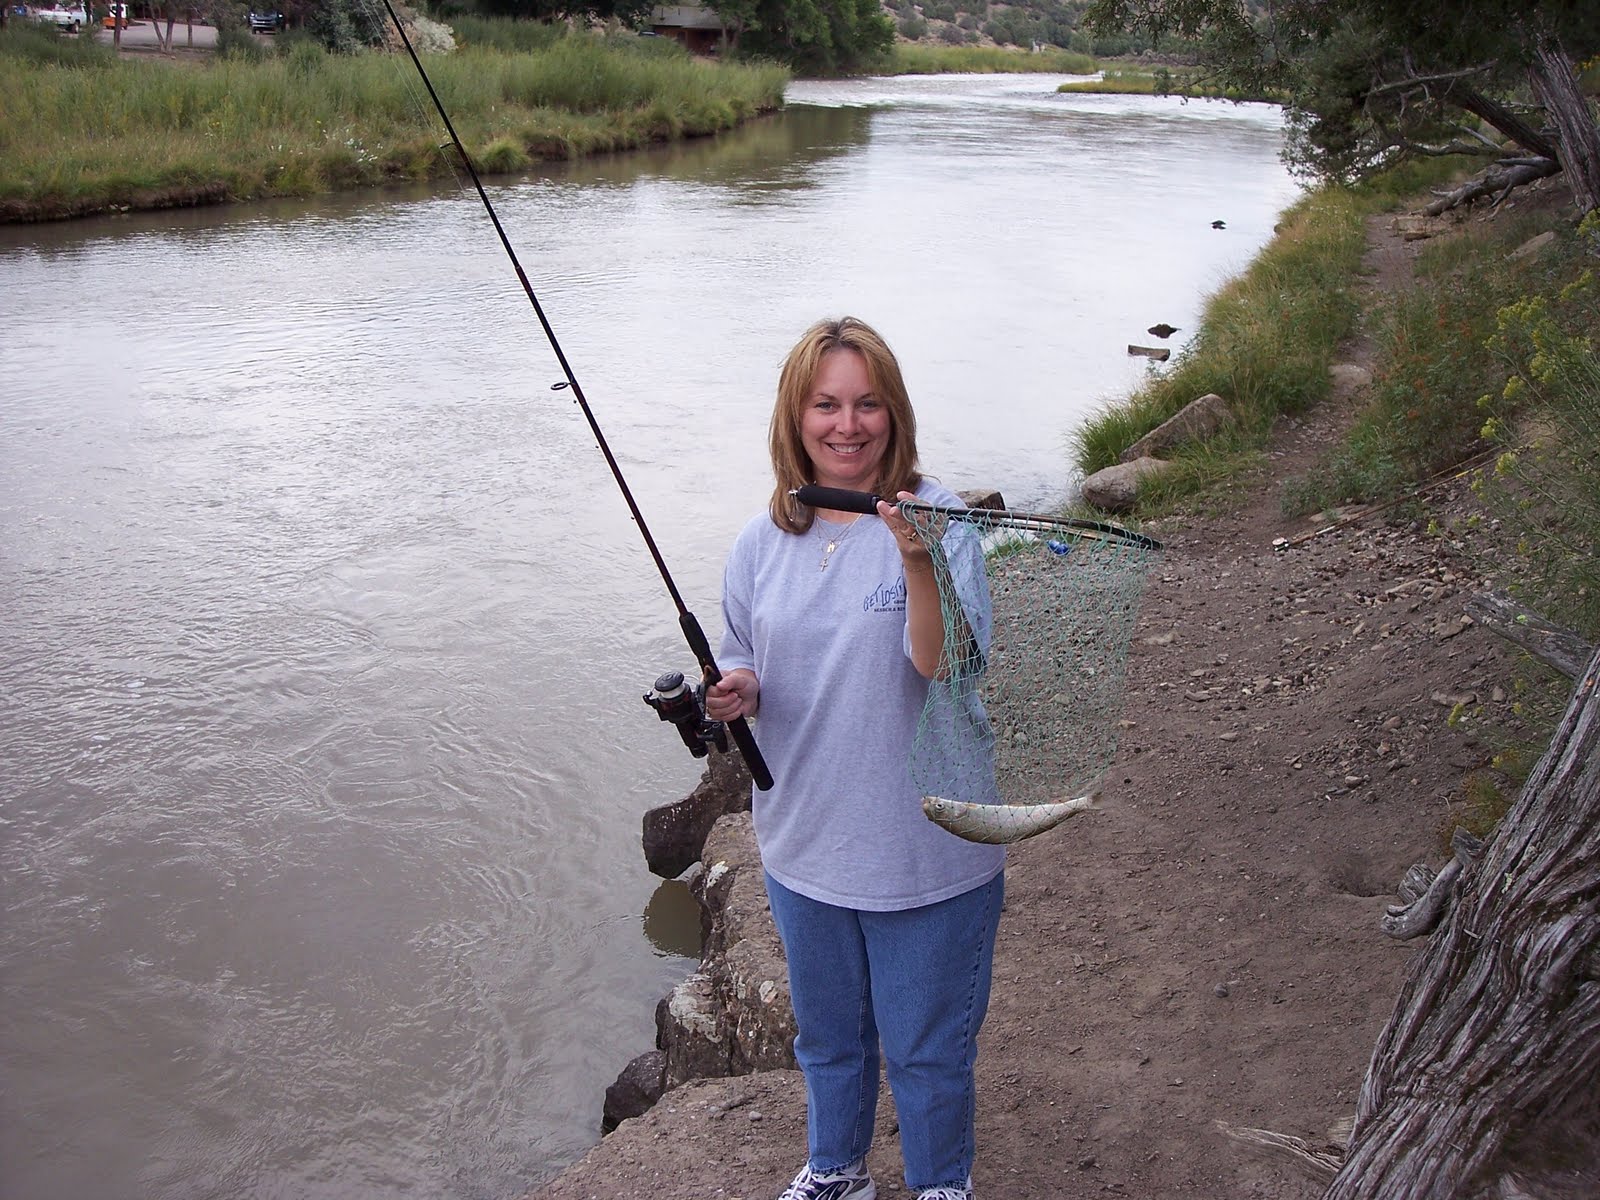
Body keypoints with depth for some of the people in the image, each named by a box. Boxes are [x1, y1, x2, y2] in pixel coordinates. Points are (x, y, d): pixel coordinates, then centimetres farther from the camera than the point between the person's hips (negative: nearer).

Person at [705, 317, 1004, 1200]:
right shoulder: (763, 543, -2)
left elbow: (946, 670, -26)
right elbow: (743, 675, 9)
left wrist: (919, 567, -41)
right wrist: (735, 695, -13)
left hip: (926, 854, -4)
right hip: (803, 844, 4)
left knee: (926, 1049, 13)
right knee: (826, 1035, 25)